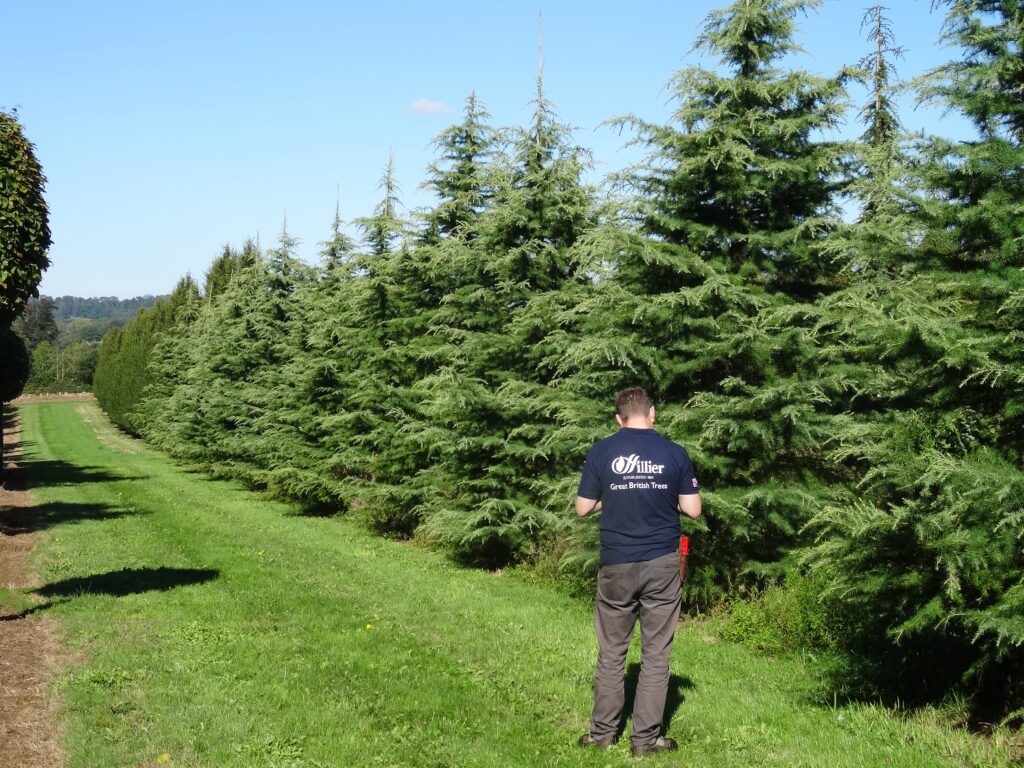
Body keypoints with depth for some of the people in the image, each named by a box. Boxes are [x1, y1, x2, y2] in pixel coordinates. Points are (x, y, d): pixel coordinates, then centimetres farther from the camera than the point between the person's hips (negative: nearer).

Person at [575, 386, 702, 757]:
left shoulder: (600, 452, -3)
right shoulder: (675, 453, -3)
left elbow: (583, 508, 1)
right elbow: (693, 509, 0)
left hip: (616, 565, 0)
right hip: (662, 564, 0)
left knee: (611, 652, 11)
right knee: (656, 654, 6)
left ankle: (602, 733, 17)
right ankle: (645, 738, 8)